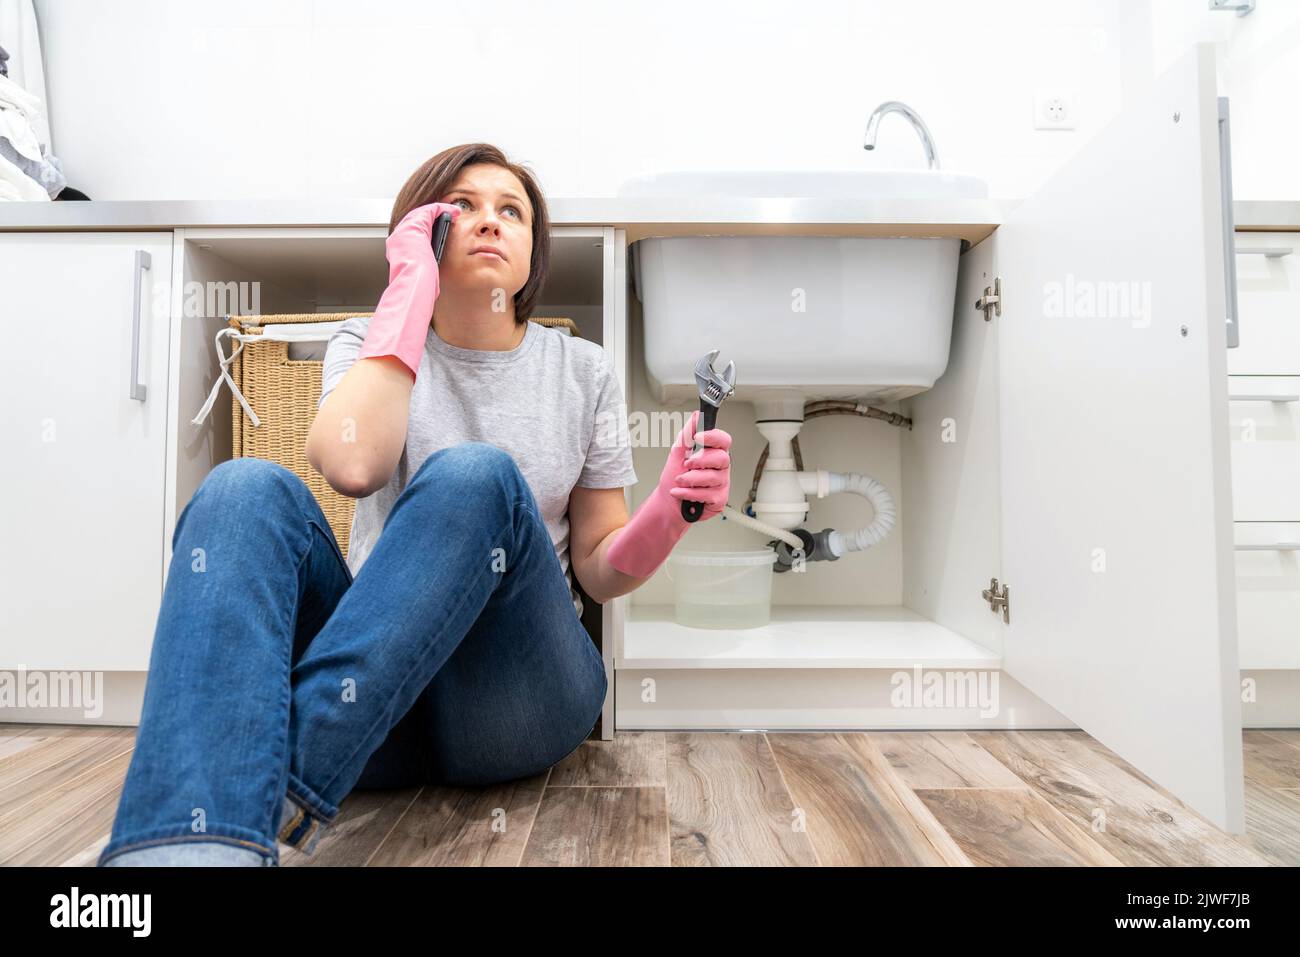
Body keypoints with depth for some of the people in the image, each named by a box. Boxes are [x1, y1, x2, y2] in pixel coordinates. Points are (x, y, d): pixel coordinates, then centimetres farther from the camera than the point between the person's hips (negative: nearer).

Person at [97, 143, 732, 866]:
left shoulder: (583, 370, 8)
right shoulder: (370, 345, 9)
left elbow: (600, 568, 7)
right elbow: (352, 466, -17)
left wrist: (667, 514, -14)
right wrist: (411, 288, -10)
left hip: (516, 698, 0)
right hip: (370, 679, 1)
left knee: (476, 475, -28)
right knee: (247, 487, -24)